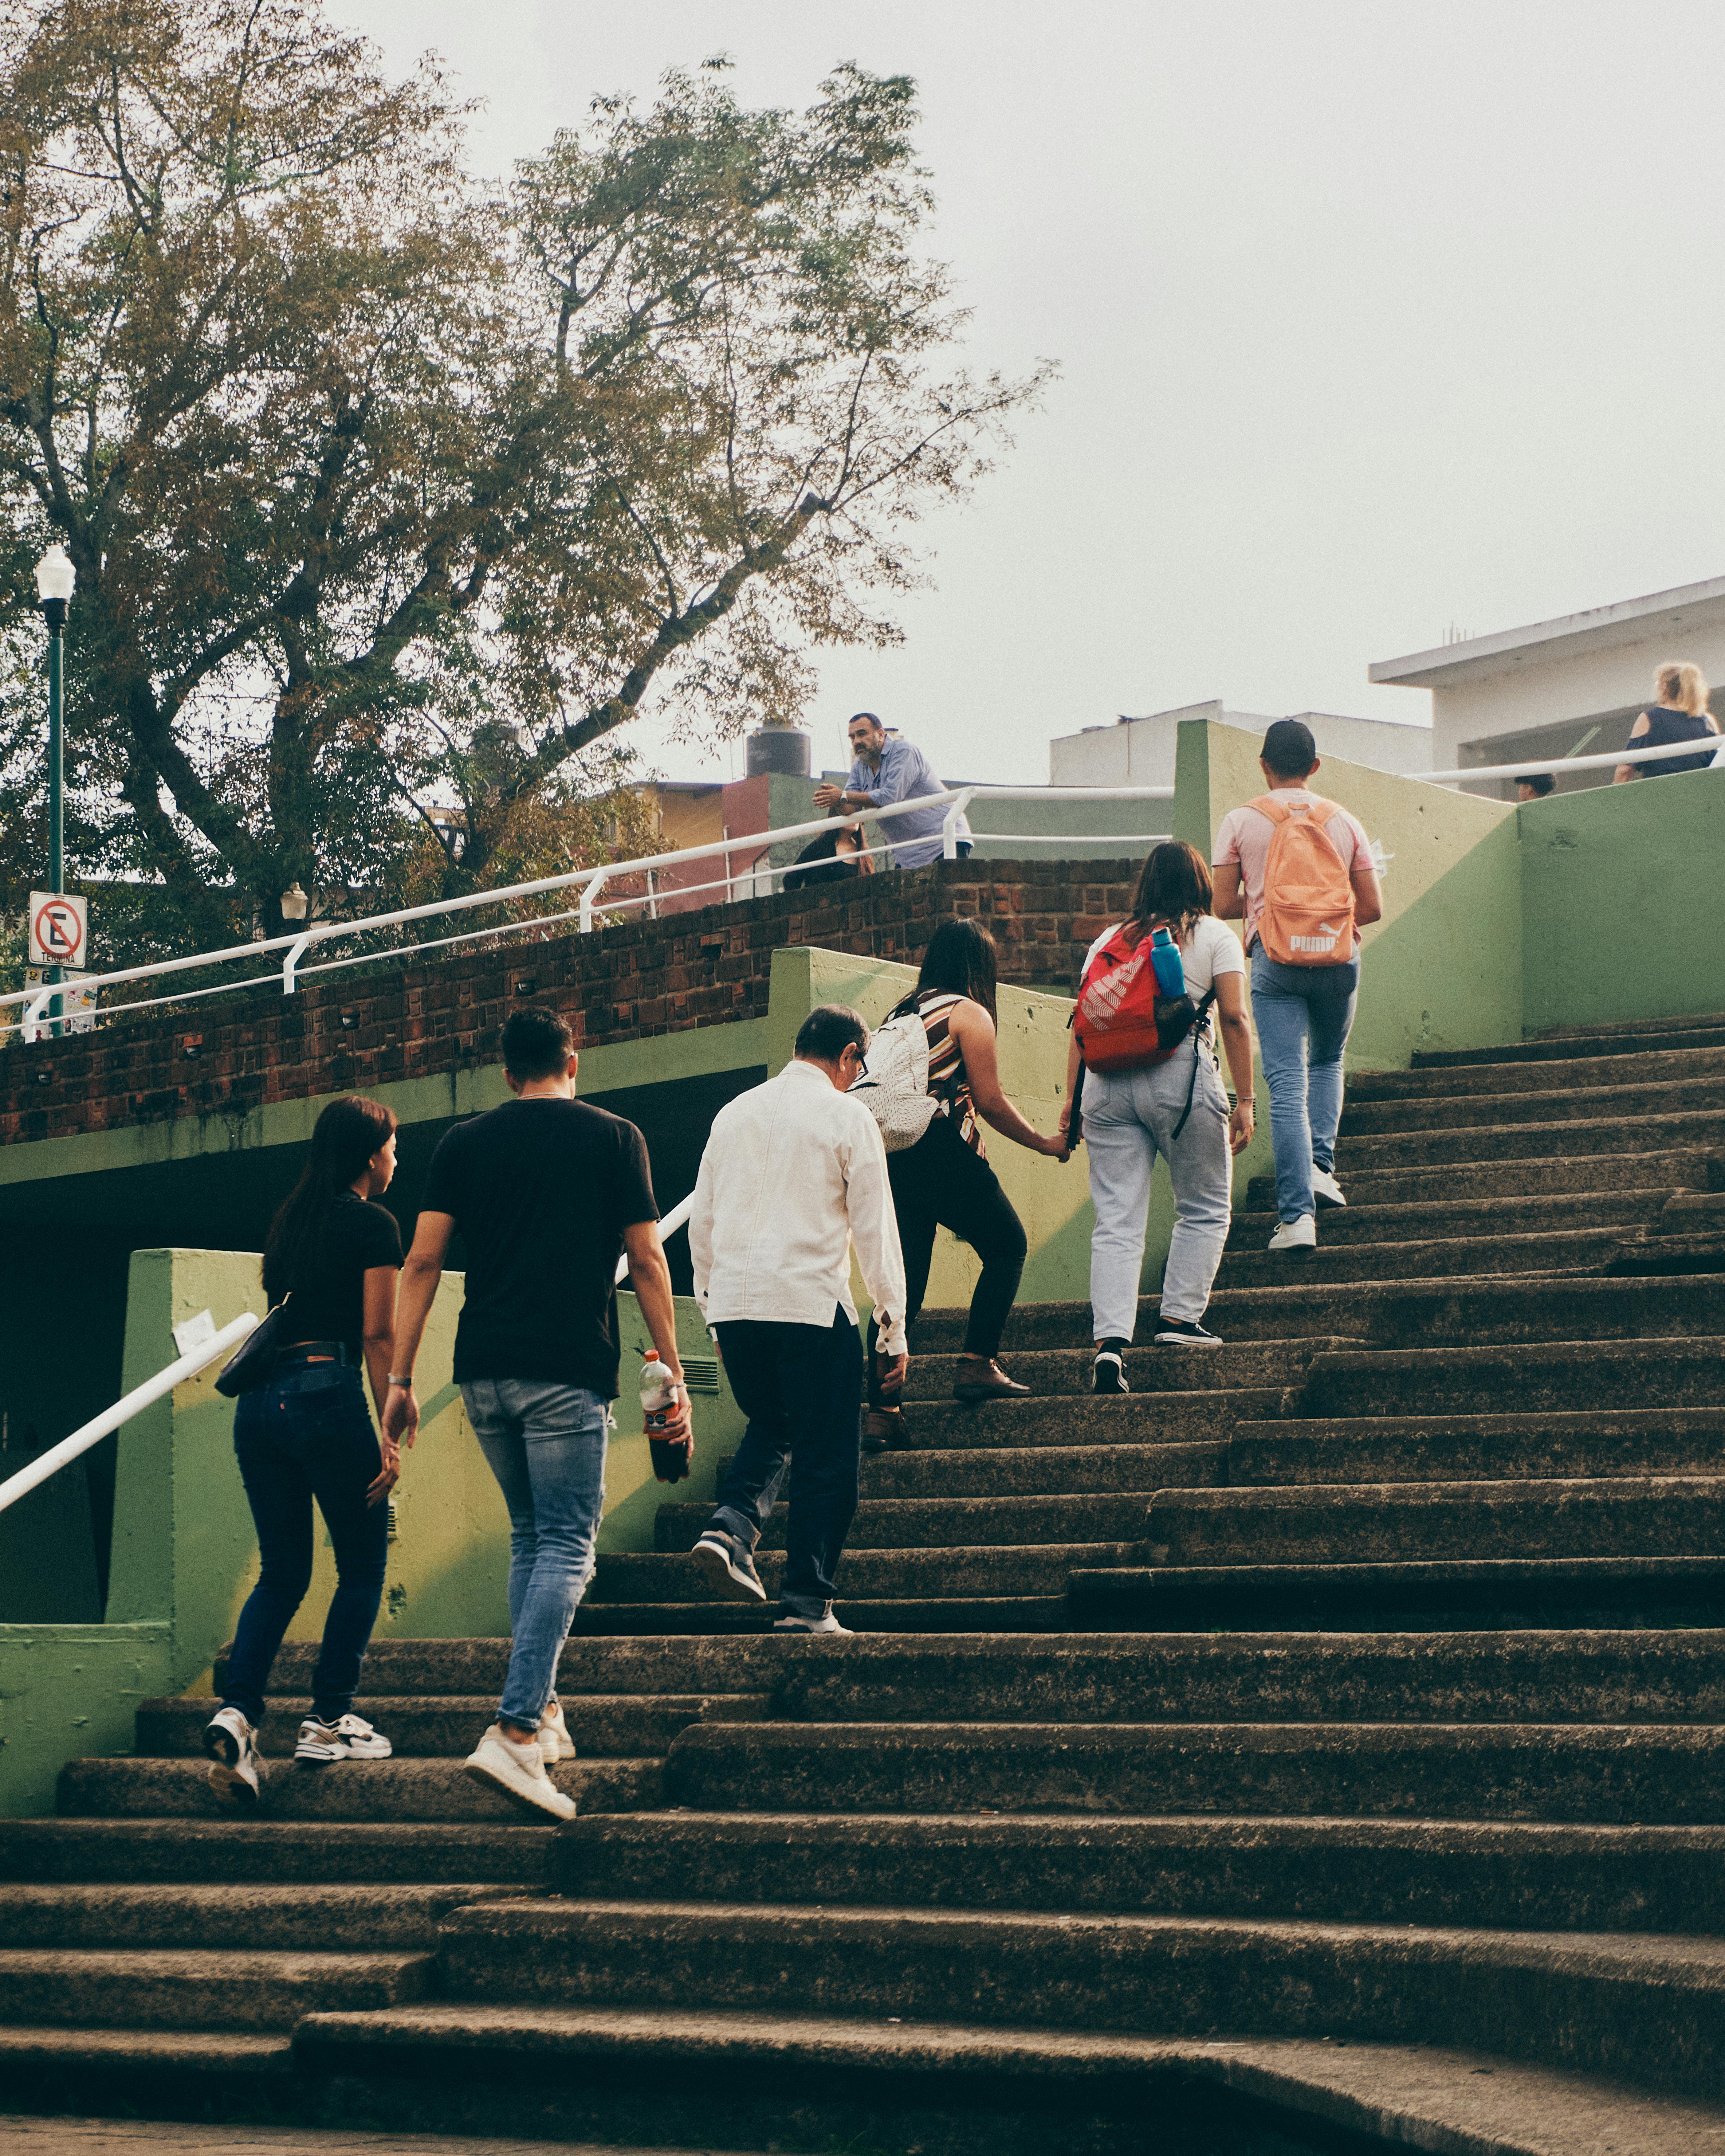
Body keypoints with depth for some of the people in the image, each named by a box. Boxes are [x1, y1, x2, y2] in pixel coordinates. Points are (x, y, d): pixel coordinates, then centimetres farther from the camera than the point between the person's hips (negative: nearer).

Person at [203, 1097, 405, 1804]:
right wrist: (392, 1433, -7)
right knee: (363, 1568, 9)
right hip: (327, 1394, -6)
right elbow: (378, 1335, -7)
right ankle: (328, 1721, 7)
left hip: (259, 1401, 7)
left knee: (282, 1573, 10)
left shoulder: (290, 1221, 19)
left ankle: (236, 1711, -9)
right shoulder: (372, 1224, -2)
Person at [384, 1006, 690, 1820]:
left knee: (529, 1535, 21)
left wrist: (401, 1378, 6)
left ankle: (540, 1708, 21)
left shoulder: (465, 1143, 10)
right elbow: (646, 1262, 0)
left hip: (484, 1371, 4)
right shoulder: (614, 1138, 4)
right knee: (565, 1546, -4)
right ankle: (516, 1731, -18)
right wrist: (673, 1376, 4)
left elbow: (422, 1263, 4)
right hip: (568, 1371, -4)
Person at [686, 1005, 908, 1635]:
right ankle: (806, 1605, 0)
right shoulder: (847, 1117, -2)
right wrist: (894, 1327, 3)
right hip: (812, 1304, -5)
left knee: (769, 1426, 24)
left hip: (734, 1301, 5)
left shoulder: (734, 1113, 14)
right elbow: (874, 1228, -2)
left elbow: (702, 1221, 17)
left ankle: (731, 1525, -1)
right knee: (825, 1458, 3)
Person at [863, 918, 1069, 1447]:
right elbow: (991, 1101, -3)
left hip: (892, 1159, 6)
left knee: (900, 1288, 6)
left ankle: (881, 1409, -3)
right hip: (944, 1151, -6)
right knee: (1007, 1246, 14)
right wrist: (1046, 1144, 10)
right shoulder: (970, 1015, 0)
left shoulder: (901, 1012, 21)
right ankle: (977, 1364, 4)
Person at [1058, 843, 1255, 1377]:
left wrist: (1073, 1100, 12)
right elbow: (1234, 1018, -1)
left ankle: (1111, 1340, -12)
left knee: (1116, 1221, 0)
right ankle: (1179, 1318, 11)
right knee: (1206, 1208, 15)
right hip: (1182, 1075, -3)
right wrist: (1244, 1101, 0)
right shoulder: (1214, 936, 7)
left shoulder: (1109, 941, 17)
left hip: (1108, 1083, 3)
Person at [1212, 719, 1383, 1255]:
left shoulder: (1241, 822, 2)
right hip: (1337, 956, 2)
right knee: (1327, 1063, 26)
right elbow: (1372, 908, 6)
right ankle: (1321, 1164, 9)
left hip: (1274, 956, -2)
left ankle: (1297, 1213, -10)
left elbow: (1223, 905, 0)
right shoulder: (1344, 822, 6)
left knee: (1288, 1084, -3)